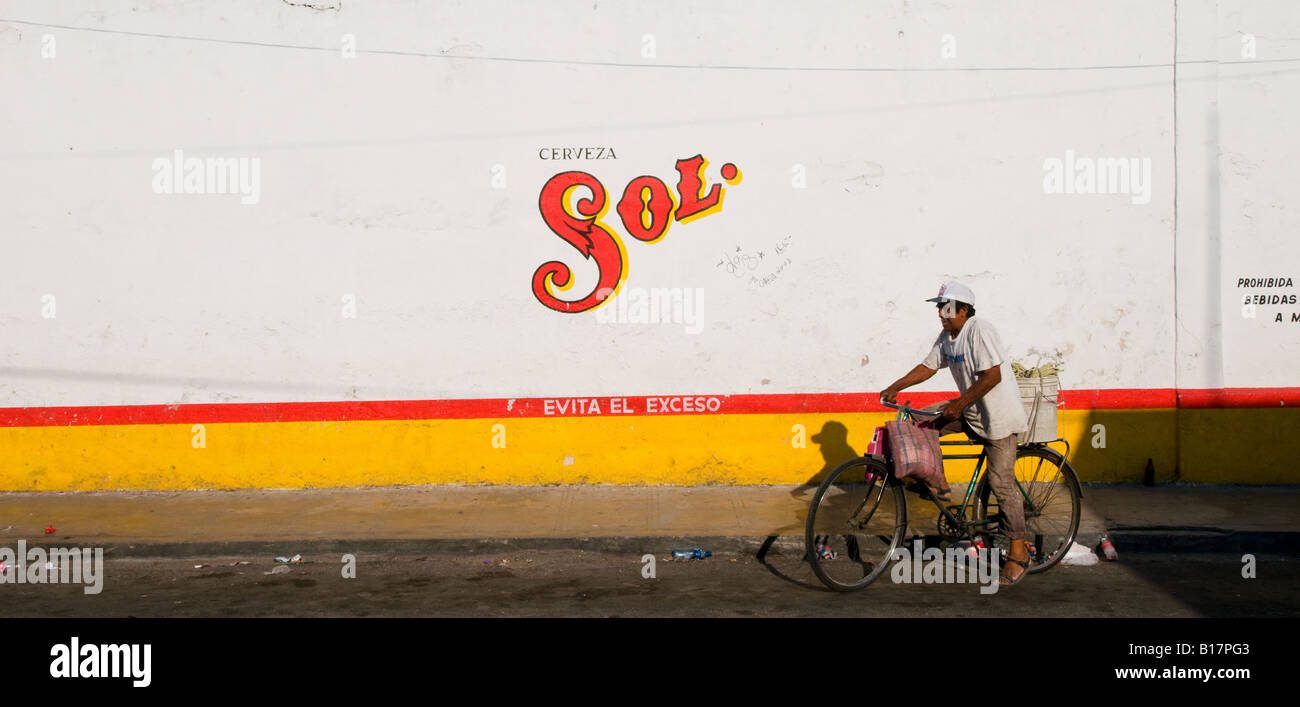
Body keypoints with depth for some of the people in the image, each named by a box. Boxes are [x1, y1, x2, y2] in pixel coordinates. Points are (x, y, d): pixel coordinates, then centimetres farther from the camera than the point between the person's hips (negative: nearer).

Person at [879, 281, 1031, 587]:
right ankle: (936, 483, 13)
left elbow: (992, 376, -25)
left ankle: (1018, 553, -2)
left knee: (1001, 482, -9)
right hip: (970, 411, 9)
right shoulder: (946, 337, 7)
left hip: (998, 414, -9)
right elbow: (928, 366, 15)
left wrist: (959, 404, -24)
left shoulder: (979, 331, -20)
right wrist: (896, 387, 6)